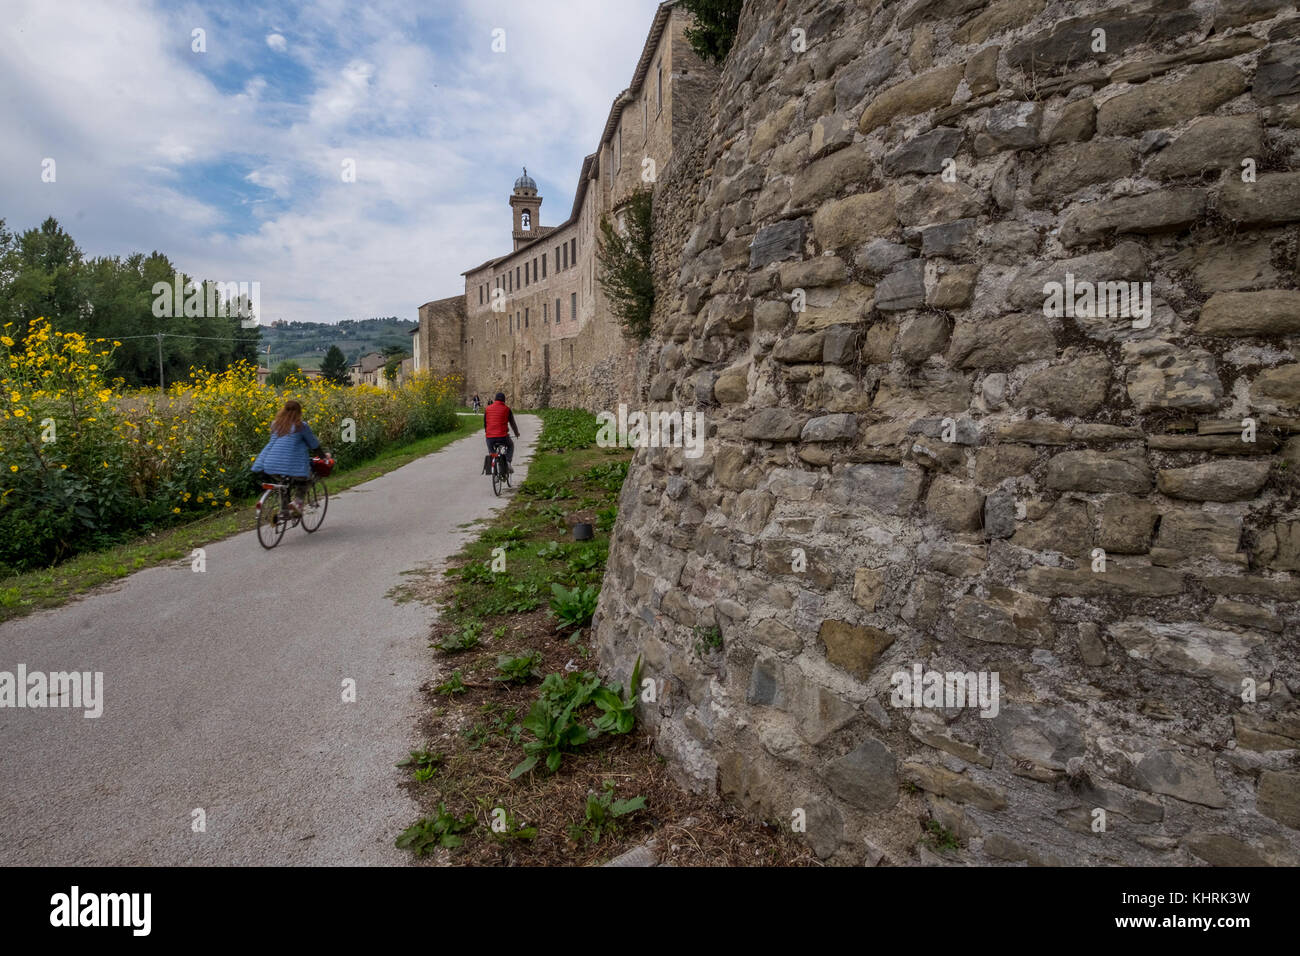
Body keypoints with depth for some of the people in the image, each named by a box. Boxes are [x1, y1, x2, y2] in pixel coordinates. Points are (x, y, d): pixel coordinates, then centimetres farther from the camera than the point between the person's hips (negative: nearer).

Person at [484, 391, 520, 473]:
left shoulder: (487, 408, 11)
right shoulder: (507, 409, 4)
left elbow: (484, 423, 20)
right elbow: (512, 423, 12)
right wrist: (517, 433, 29)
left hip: (490, 436, 2)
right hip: (502, 436, -2)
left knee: (491, 451, 27)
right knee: (511, 446, 26)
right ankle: (507, 461, 5)